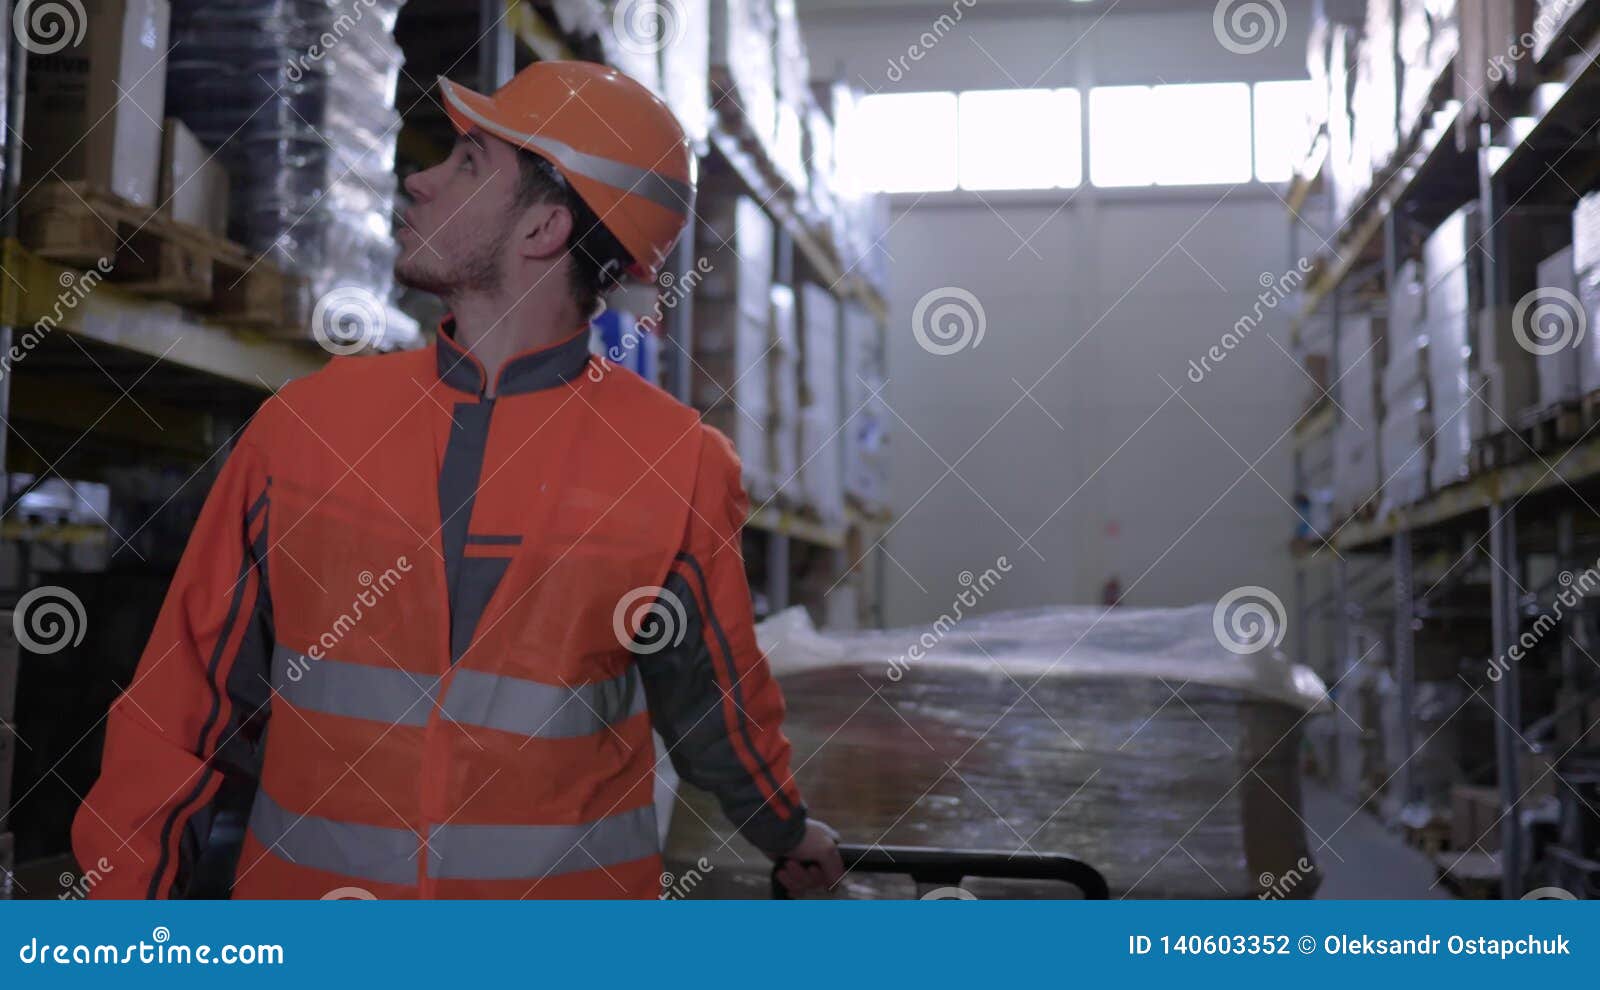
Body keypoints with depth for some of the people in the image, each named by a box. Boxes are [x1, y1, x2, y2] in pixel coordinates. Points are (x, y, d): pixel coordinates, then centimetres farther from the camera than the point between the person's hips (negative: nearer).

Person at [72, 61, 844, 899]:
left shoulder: (676, 463, -9)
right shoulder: (305, 421, -4)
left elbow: (713, 691, 8)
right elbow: (191, 695, 2)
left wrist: (786, 829, 22)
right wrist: (126, 890, 2)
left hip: (567, 884, -1)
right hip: (300, 878, 2)